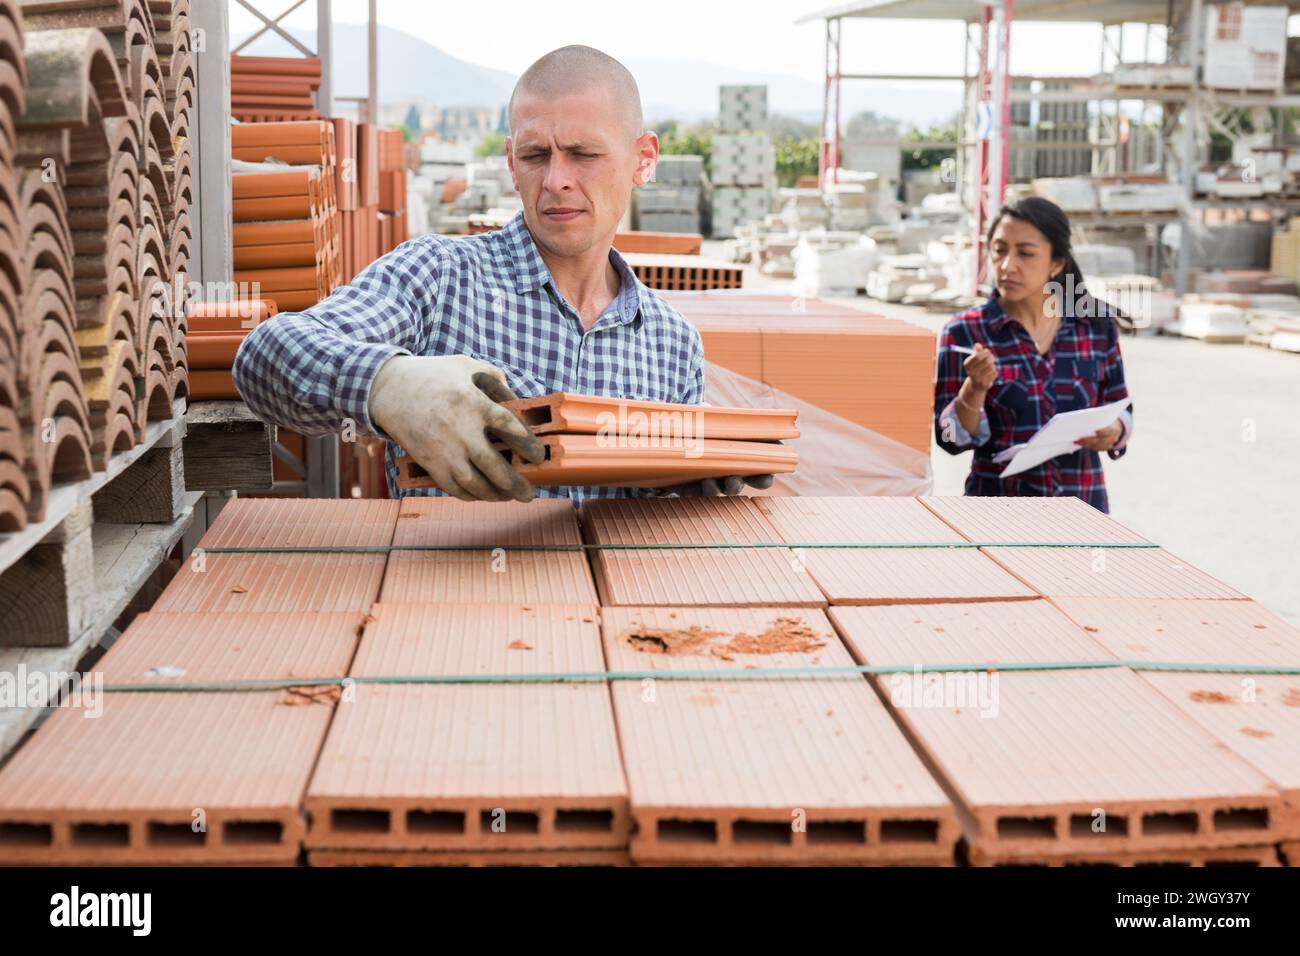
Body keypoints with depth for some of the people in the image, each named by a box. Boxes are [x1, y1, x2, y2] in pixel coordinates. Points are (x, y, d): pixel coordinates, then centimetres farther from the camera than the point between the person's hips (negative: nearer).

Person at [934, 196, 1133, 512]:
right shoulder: (964, 333, -3)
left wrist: (1114, 430, -9)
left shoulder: (1097, 325, 3)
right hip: (998, 507, -2)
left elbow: (1119, 406, 12)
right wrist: (975, 390, -21)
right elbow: (952, 438, -4)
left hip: (1082, 505, 2)